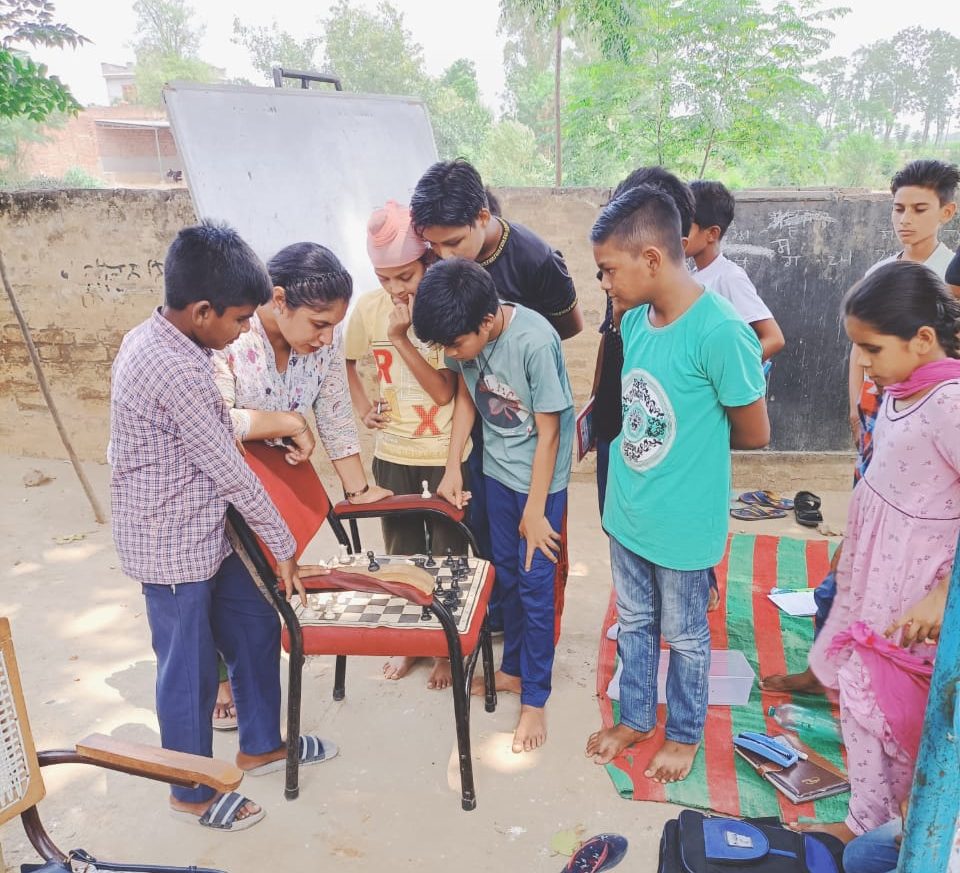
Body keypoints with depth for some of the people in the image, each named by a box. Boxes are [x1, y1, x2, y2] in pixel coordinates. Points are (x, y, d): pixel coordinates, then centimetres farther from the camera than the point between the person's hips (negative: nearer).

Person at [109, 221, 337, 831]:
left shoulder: (156, 338, 2)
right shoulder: (174, 368, -28)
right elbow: (228, 471, -22)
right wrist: (283, 546, -12)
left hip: (207, 534, 9)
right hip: (174, 548, -9)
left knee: (256, 629, 20)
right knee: (191, 670, 9)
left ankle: (261, 745, 41)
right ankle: (193, 792, 33)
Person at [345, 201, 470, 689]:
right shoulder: (368, 308, -5)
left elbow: (443, 392, -19)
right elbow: (347, 362, 13)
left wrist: (401, 338, -25)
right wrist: (362, 407, -1)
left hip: (446, 455, -3)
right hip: (392, 453, 4)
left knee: (447, 552, 11)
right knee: (401, 551, 17)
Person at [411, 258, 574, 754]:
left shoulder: (535, 342, -30)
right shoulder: (465, 334, -12)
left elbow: (548, 432, -22)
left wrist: (534, 511, -15)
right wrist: (453, 467, 1)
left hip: (541, 476, -6)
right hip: (497, 469, 6)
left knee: (535, 584, 2)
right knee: (507, 574, 17)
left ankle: (534, 699, 18)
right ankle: (513, 669, 36)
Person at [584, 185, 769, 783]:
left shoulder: (721, 333, -25)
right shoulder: (634, 320, -3)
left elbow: (754, 435, -14)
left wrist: (691, 442, -1)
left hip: (682, 524, -6)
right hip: (627, 511, 6)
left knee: (685, 636, 17)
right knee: (634, 623, 23)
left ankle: (685, 734, 42)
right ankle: (636, 718, 46)